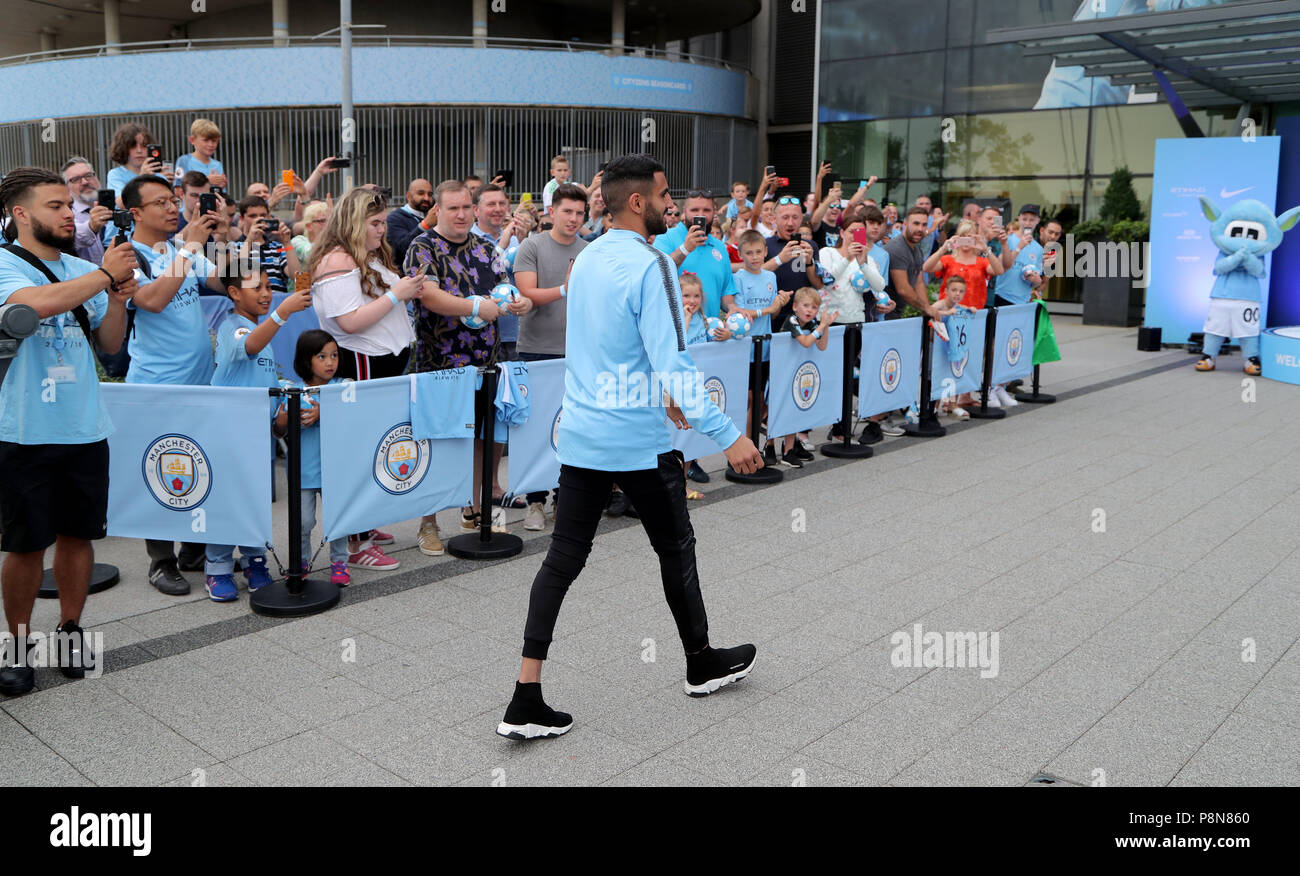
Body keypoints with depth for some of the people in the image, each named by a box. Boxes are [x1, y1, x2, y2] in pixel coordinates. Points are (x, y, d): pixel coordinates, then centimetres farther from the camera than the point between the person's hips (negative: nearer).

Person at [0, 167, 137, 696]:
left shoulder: (82, 270, 7)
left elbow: (110, 344, 12)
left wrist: (118, 300, -5)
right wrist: (106, 275, -18)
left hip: (85, 428, 4)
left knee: (78, 533, 12)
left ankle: (70, 631, 28)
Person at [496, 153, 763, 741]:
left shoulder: (585, 259, 10)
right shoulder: (649, 266, -16)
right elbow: (672, 364, -23)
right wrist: (727, 435, -20)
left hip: (579, 434, 7)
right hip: (638, 441, -7)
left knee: (563, 557, 7)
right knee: (675, 549, 13)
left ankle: (526, 699, 5)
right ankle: (702, 664, 34)